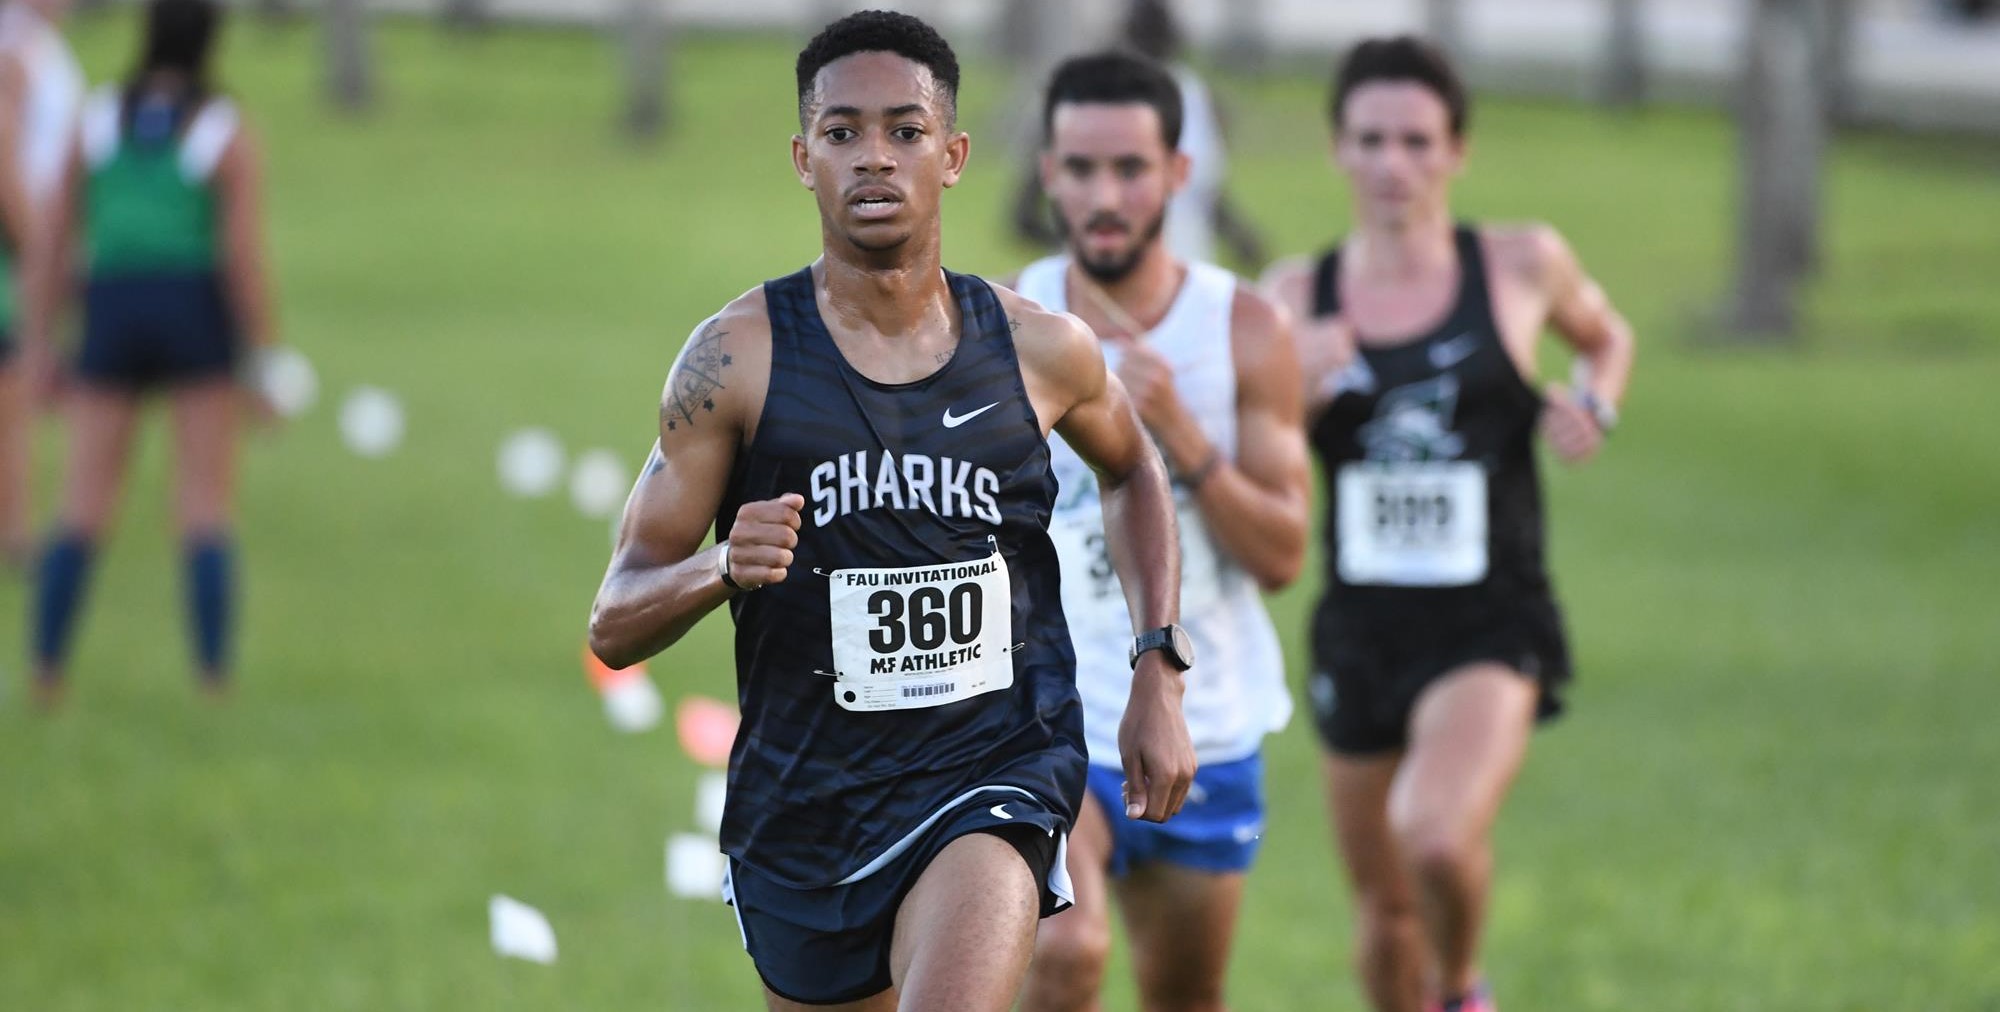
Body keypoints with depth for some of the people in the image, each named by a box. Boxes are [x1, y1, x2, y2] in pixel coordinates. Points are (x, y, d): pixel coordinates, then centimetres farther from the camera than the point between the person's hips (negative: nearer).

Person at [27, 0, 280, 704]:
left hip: (111, 319, 2)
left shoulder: (97, 120, 4)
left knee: (80, 514, 3)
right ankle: (213, 674, -2)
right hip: (198, 318, -2)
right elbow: (244, 256, -10)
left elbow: (55, 242, 4)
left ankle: (46, 670, -8)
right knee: (205, 515, 4)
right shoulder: (227, 135, -4)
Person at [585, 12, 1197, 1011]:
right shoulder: (738, 357, -7)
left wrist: (1159, 670, 12)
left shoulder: (1042, 351, -1)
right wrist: (721, 569, -27)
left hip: (995, 773, -1)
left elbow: (1132, 472, 24)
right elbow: (614, 625, -6)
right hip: (803, 793, 1)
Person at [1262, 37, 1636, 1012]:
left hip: (1491, 628, -3)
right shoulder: (1297, 295, 2)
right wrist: (1293, 394, -16)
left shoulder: (1521, 264, -1)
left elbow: (1605, 337, 21)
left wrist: (1590, 409, 0)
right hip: (1360, 630, 3)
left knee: (1436, 836, -28)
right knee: (1386, 919, 11)